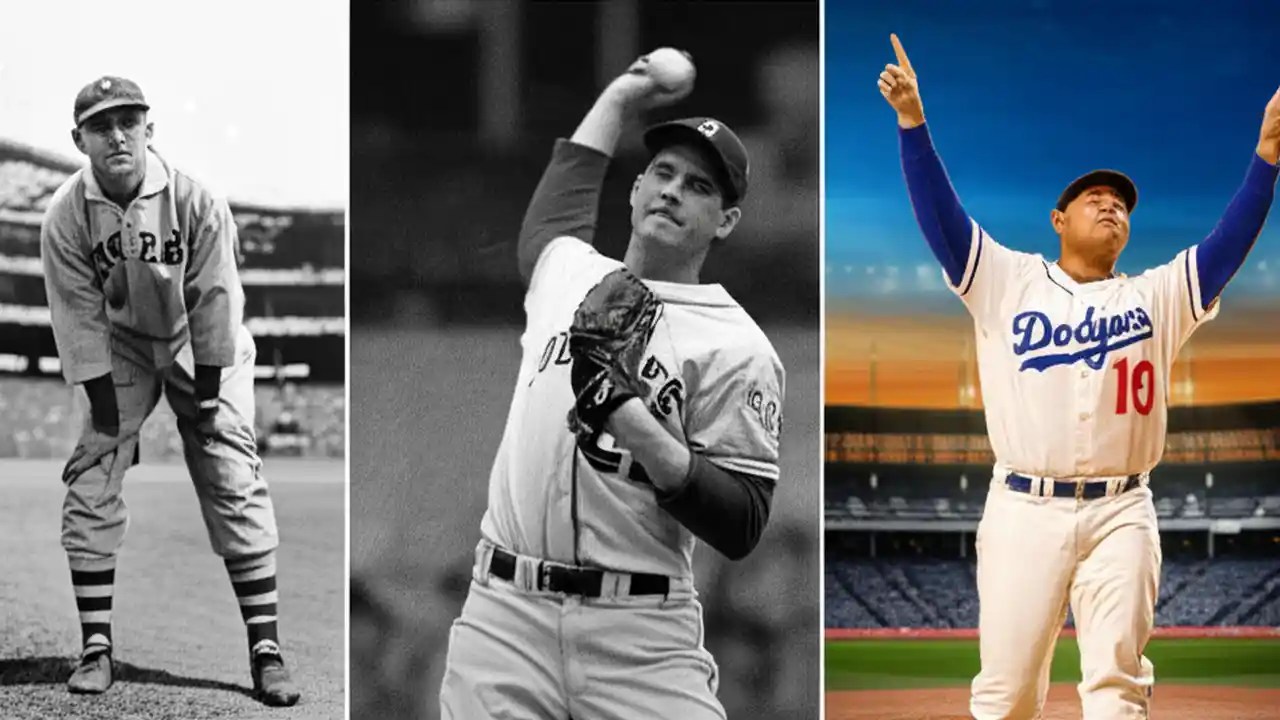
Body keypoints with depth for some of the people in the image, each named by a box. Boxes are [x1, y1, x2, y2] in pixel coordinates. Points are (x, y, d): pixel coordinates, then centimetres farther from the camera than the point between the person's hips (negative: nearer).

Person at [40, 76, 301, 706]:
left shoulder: (195, 201, -24)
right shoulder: (65, 217, -19)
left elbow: (215, 304, -18)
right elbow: (80, 318, -14)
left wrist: (206, 403, -16)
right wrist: (109, 417, -15)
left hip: (203, 349, -2)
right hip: (121, 349, 2)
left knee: (235, 486, -10)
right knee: (90, 484, -8)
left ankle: (265, 649, -5)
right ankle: (96, 648, 1)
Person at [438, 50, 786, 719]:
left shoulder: (735, 345, -3)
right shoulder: (564, 268, 14)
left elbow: (740, 529, -9)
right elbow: (554, 200, 39)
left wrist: (634, 422, -18)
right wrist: (619, 98, 41)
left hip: (640, 634, -4)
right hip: (502, 614, 4)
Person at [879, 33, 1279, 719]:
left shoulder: (1157, 297, 15)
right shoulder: (1008, 282, 11)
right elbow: (940, 215, 1)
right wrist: (913, 120, -12)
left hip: (1121, 515, 1)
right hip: (1024, 509, -1)